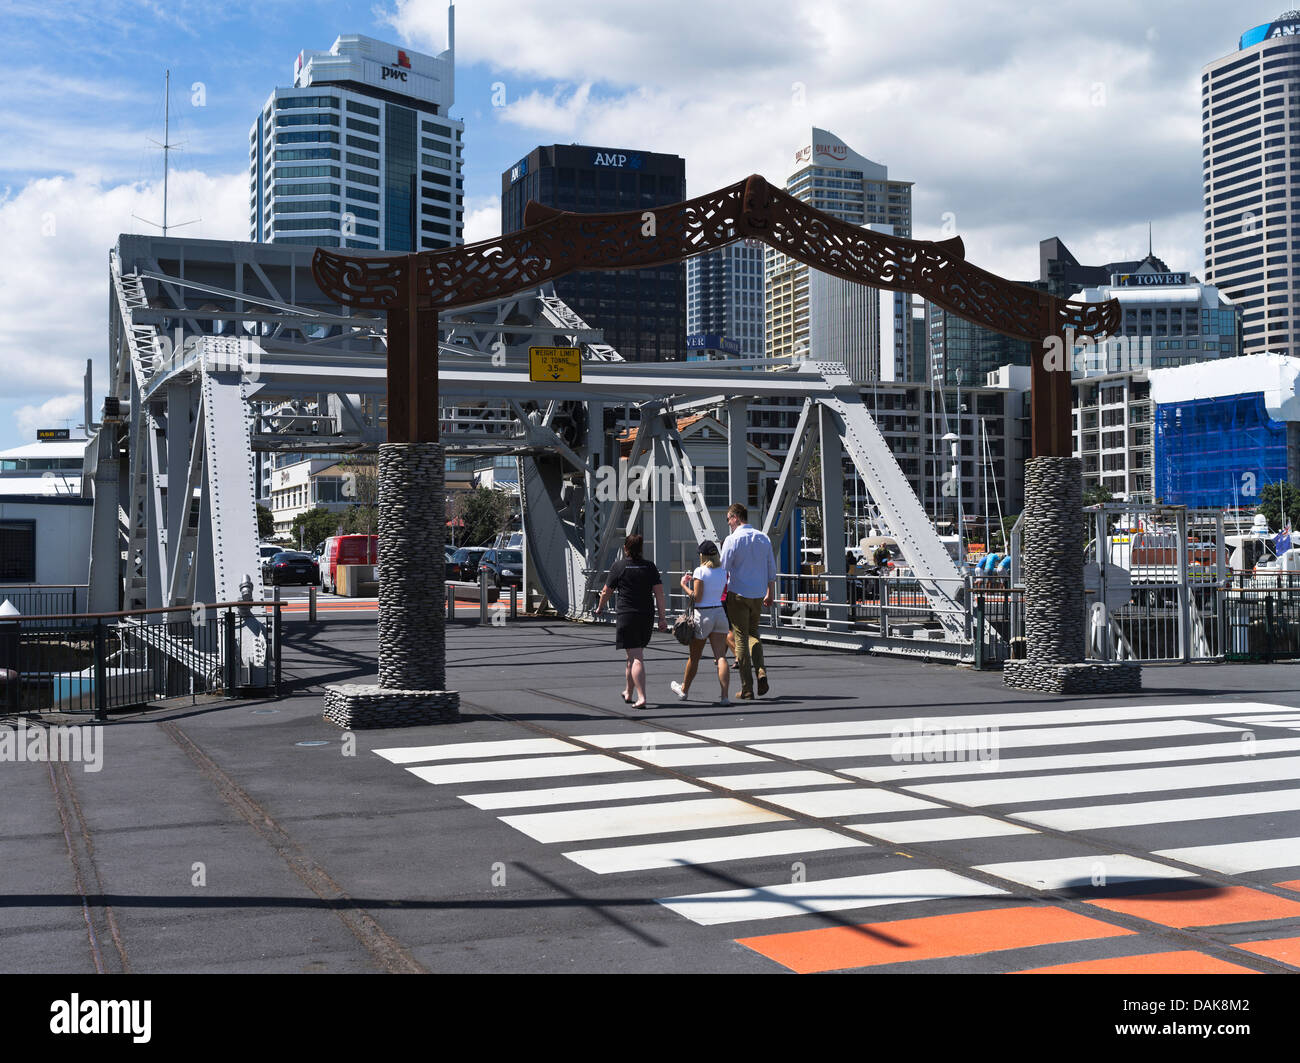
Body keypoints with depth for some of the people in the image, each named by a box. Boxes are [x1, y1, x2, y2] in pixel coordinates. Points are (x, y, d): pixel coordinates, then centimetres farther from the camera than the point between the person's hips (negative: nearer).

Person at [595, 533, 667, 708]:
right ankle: (628, 692, 33)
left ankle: (641, 698, -17)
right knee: (635, 655, 19)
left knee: (636, 657, -7)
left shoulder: (618, 566, -3)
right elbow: (659, 592, -1)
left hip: (626, 615, -4)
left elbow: (606, 591, 3)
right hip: (647, 616, 4)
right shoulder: (649, 566, 4)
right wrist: (663, 617, 1)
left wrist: (600, 607, 22)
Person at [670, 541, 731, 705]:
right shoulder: (722, 572, 7)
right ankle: (724, 696, -16)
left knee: (694, 657, 12)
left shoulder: (700, 571, -11)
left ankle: (684, 690, 32)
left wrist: (684, 585, -1)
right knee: (721, 656, -3)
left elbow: (697, 598, -15)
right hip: (720, 613, 4)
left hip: (703, 615, -4)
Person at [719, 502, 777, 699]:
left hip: (738, 594, -5)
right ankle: (761, 671, -1)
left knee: (741, 638, 1)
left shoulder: (732, 540, -10)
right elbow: (771, 569, 12)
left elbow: (724, 570, -11)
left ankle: (747, 689, 1)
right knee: (753, 633, 22)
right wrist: (771, 594, 20)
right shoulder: (764, 538, 7)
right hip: (758, 595, 5)